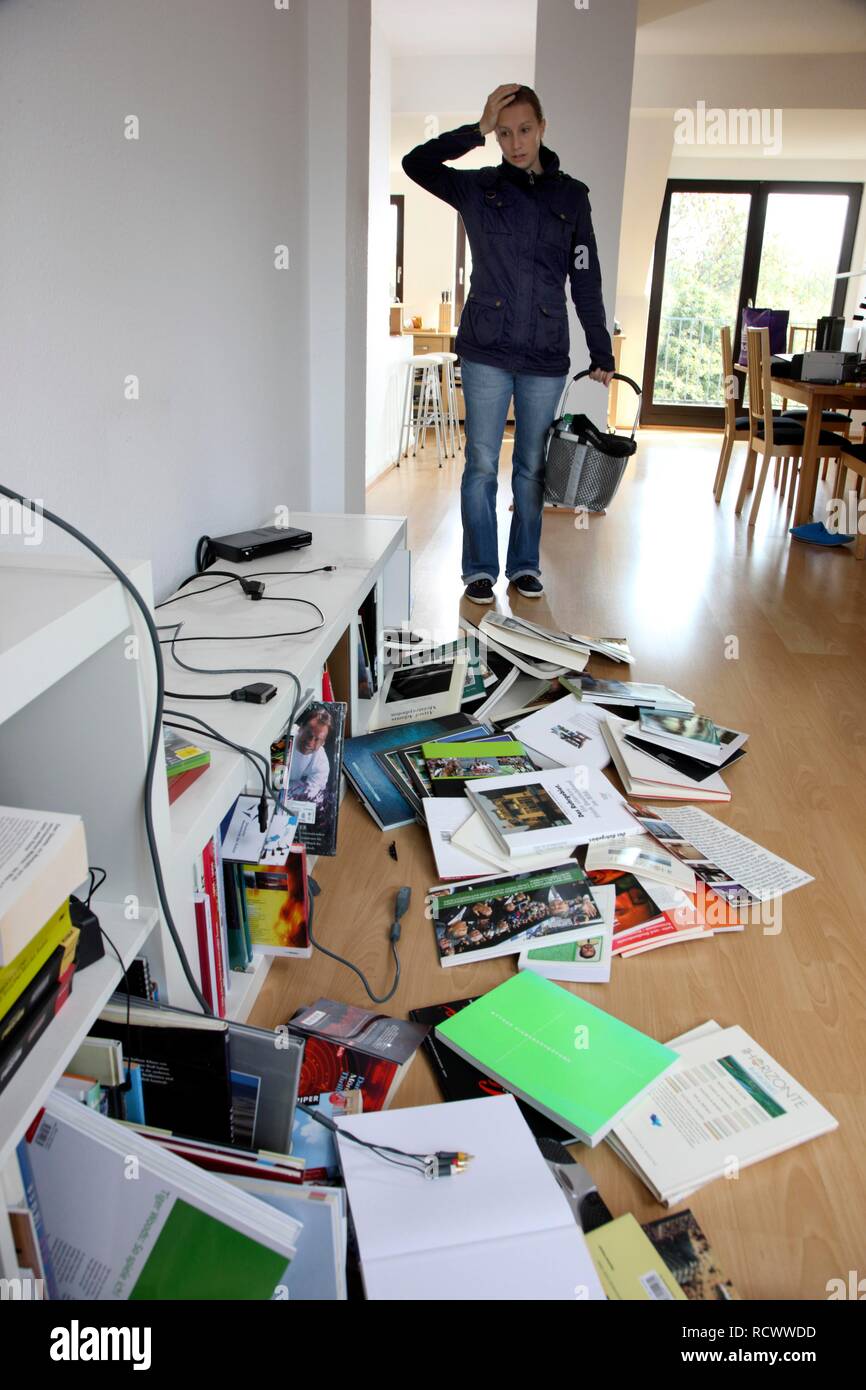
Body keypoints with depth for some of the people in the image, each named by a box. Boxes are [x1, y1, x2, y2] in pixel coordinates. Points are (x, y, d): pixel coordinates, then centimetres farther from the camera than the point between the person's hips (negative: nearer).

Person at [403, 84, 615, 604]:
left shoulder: (571, 195, 7)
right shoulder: (478, 188, 5)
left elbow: (587, 280, 7)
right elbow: (417, 163, -6)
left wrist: (602, 352, 6)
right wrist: (476, 130, -10)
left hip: (546, 356, 1)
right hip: (486, 351, -1)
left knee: (532, 466, 8)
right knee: (482, 464, 0)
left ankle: (525, 565, 21)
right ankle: (481, 569, 12)